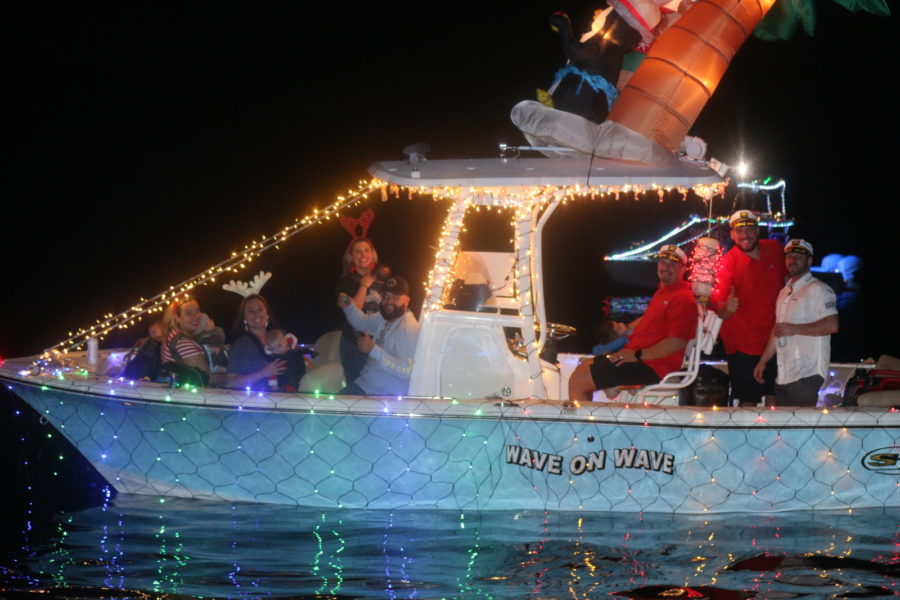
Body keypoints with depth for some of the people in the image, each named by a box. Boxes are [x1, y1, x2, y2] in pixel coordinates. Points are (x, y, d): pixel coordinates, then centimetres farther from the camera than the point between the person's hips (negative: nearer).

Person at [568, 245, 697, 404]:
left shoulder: (682, 298, -16)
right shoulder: (663, 291, 18)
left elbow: (677, 342, -25)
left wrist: (638, 355, -24)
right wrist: (627, 328, 21)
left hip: (650, 365, -11)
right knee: (583, 368, 20)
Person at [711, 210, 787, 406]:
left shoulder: (774, 249, 0)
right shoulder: (728, 263, -14)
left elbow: (787, 276, 20)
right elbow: (719, 308, -18)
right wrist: (726, 308, -41)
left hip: (773, 338, 5)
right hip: (744, 345, -5)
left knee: (773, 396, 13)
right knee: (749, 401, -5)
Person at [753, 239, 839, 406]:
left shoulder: (818, 289, -4)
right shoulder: (784, 292, 24)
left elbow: (832, 325, -17)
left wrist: (794, 329, -17)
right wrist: (763, 361, 25)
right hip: (784, 377, 8)